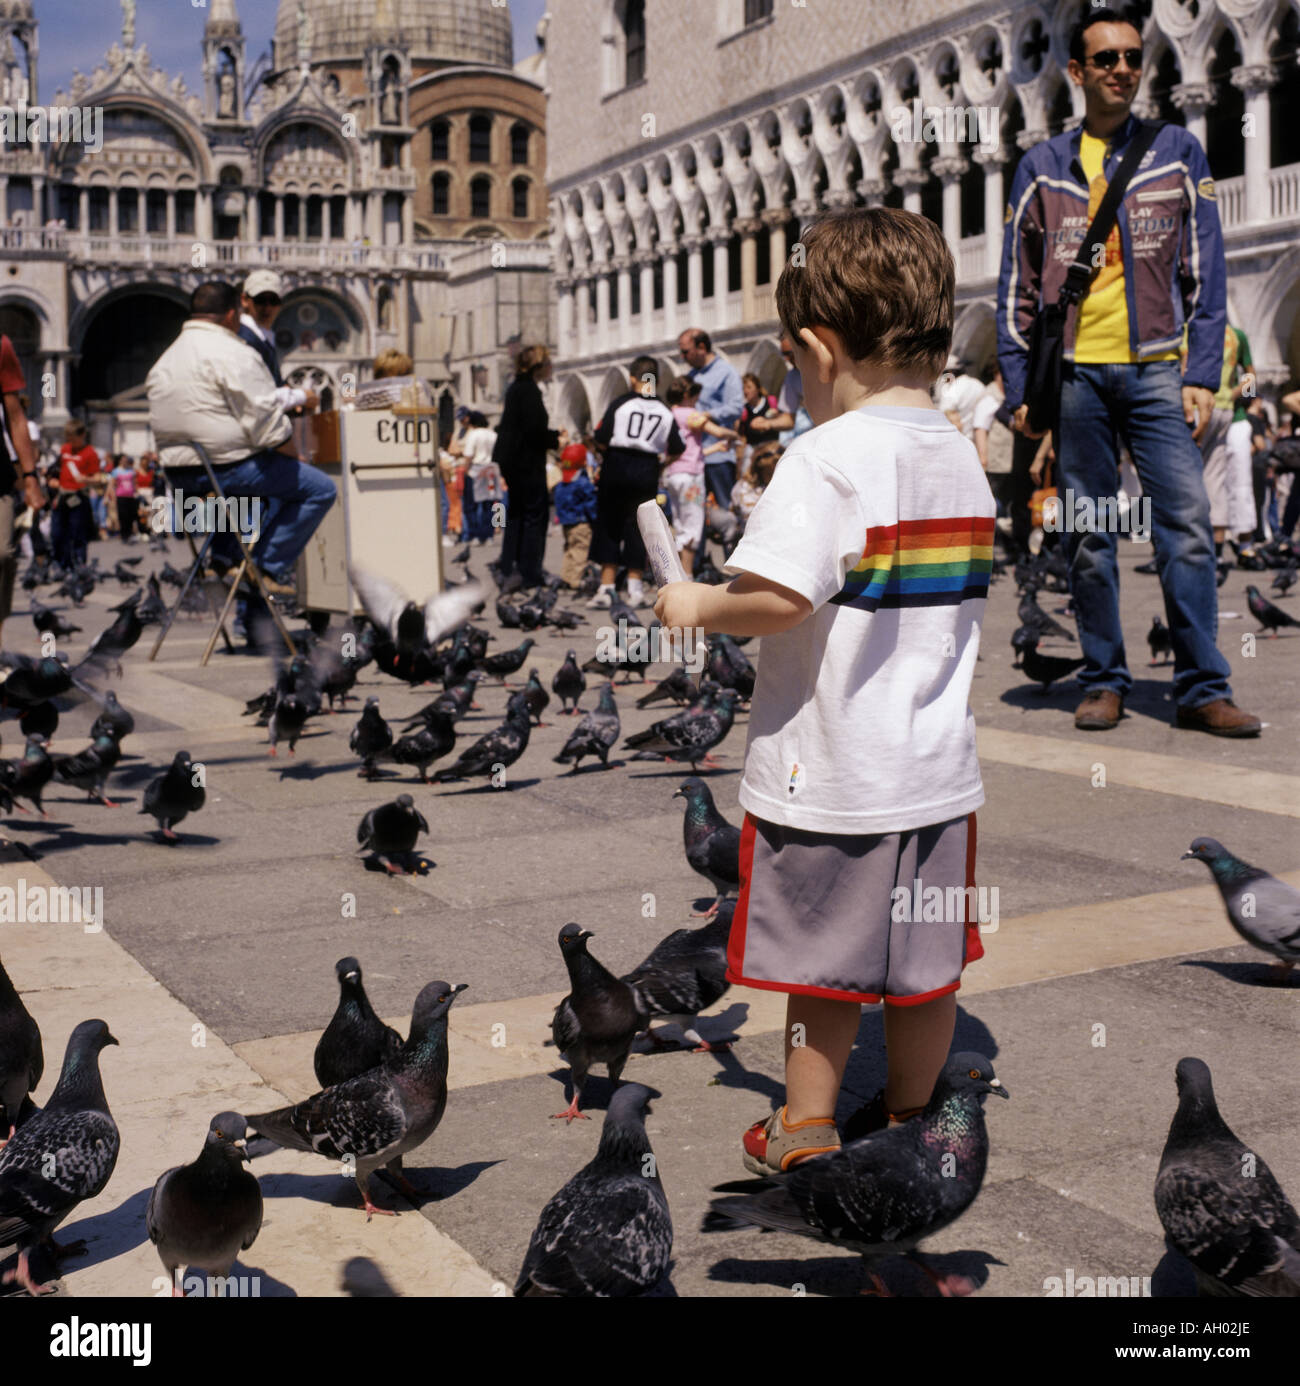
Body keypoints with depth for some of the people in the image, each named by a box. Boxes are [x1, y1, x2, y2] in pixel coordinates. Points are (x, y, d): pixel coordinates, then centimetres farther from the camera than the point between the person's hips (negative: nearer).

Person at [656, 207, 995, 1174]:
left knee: (823, 963, 10)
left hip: (828, 772, -6)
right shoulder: (963, 457, 5)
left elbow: (778, 597, -28)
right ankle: (910, 1120, 34)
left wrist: (696, 606, -9)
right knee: (925, 963, 18)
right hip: (939, 768, 6)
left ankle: (806, 1132, 25)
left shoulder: (826, 457, -18)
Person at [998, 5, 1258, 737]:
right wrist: (1020, 386, 3)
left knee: (1188, 522, -9)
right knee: (1089, 537, 3)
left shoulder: (1179, 152, 11)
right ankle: (1105, 682, 12)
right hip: (1075, 370, 1)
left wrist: (1203, 376, -2)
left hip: (1156, 367, 0)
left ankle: (1203, 688, -4)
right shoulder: (1043, 167, 11)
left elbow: (1205, 273, 7)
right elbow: (1018, 286, 12)